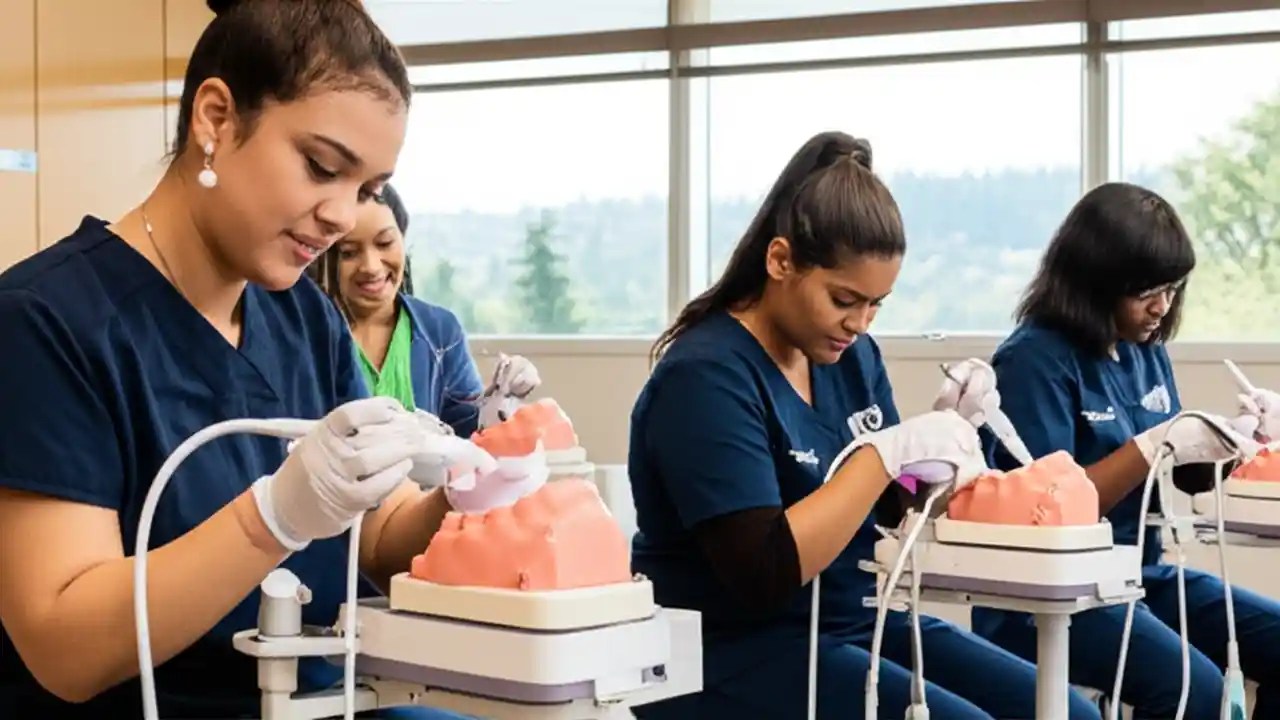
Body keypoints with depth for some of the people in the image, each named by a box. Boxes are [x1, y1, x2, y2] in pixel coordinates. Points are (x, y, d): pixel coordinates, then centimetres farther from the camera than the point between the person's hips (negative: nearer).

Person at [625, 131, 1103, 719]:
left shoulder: (851, 355, 8)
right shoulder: (707, 375, -16)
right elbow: (765, 573, -25)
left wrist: (946, 440, -7)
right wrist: (888, 451, -24)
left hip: (856, 623, 8)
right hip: (736, 654, -8)